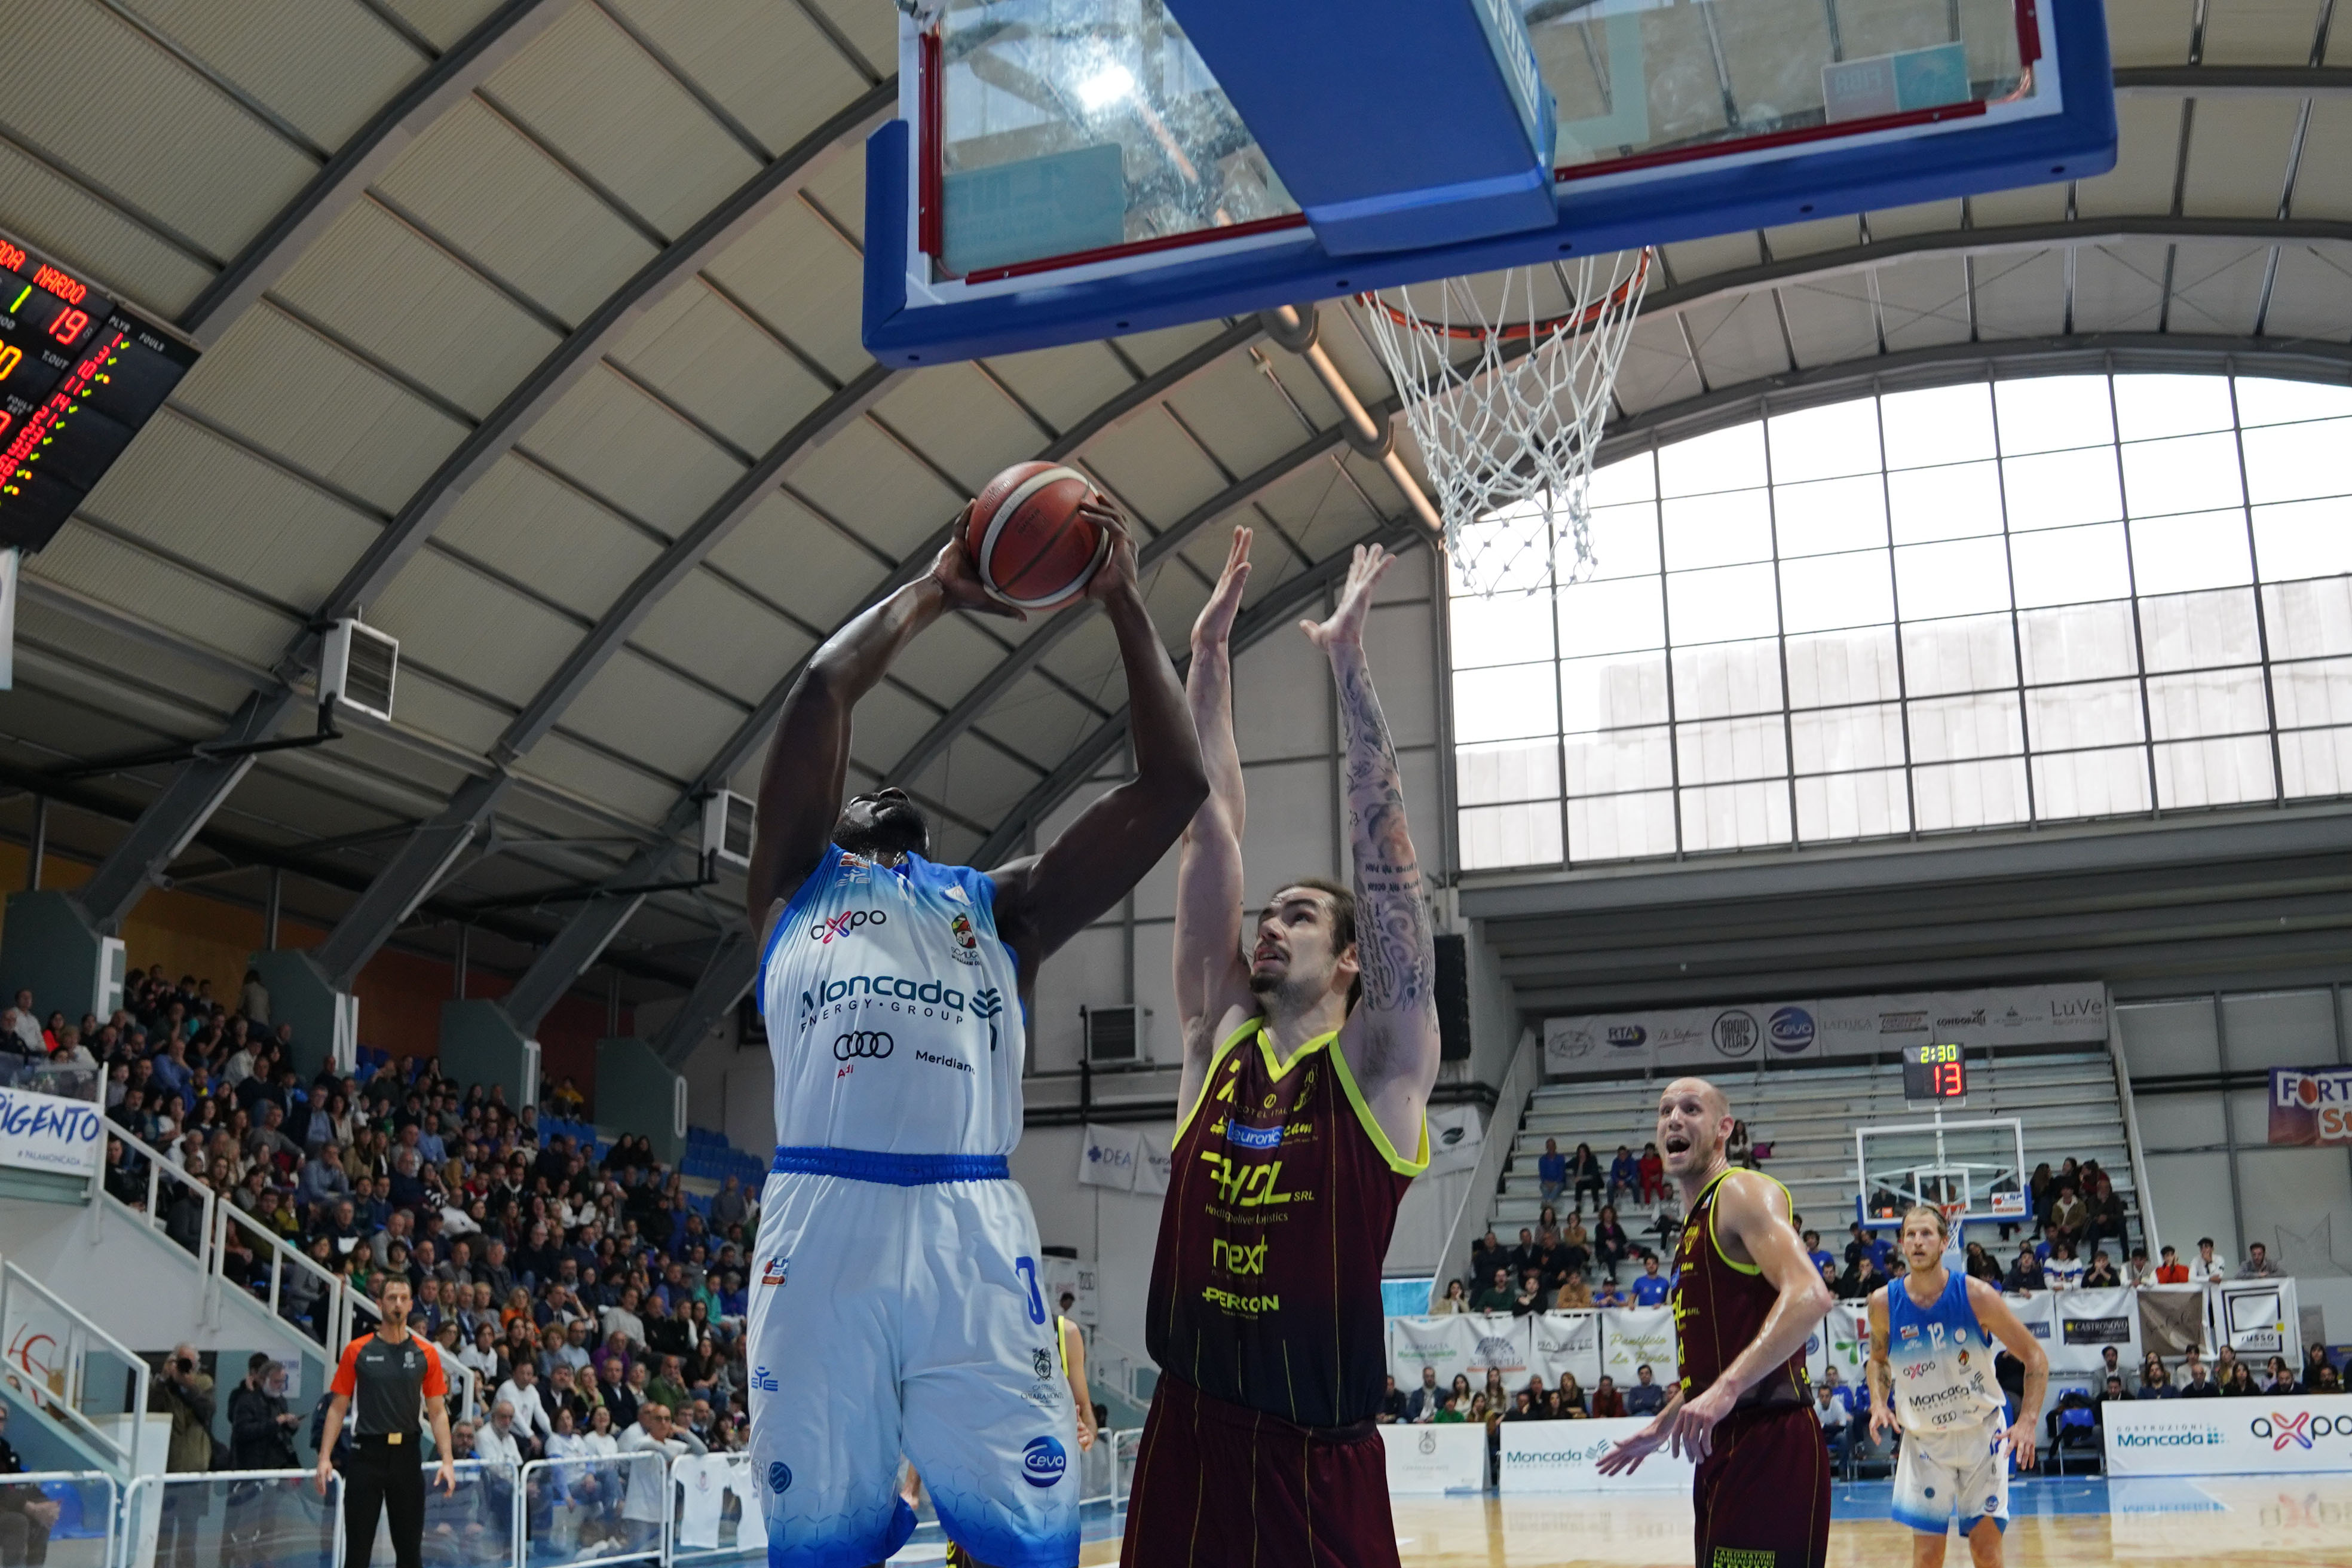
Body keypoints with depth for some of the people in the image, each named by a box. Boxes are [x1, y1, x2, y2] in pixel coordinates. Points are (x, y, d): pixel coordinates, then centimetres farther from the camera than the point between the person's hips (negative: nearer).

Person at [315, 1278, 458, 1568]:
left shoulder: (426, 1354, 5)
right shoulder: (356, 1351, 2)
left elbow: (438, 1412, 4)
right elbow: (337, 1408, 3)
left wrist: (447, 1460, -6)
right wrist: (325, 1457, -7)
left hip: (407, 1457, 1)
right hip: (367, 1454, -1)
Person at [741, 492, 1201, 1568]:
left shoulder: (1002, 905, 26)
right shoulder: (799, 883, 23)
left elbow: (1172, 785, 18)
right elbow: (825, 688, 11)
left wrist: (1121, 603, 18)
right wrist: (935, 591, 23)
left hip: (973, 1235, 1)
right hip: (821, 1228, -1)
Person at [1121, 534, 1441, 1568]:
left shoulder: (1382, 1062, 0)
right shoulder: (1217, 1039, 9)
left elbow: (1382, 847, -6)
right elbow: (1208, 834, 7)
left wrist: (1348, 660, -8)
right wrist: (1208, 656, 6)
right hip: (1182, 1451, 4)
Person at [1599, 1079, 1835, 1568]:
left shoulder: (1742, 1193, -8)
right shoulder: (1697, 1221, 21)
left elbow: (1808, 1295, -24)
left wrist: (1727, 1389, -32)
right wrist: (1661, 1426, 34)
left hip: (1767, 1446, -10)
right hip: (1725, 1446, 10)